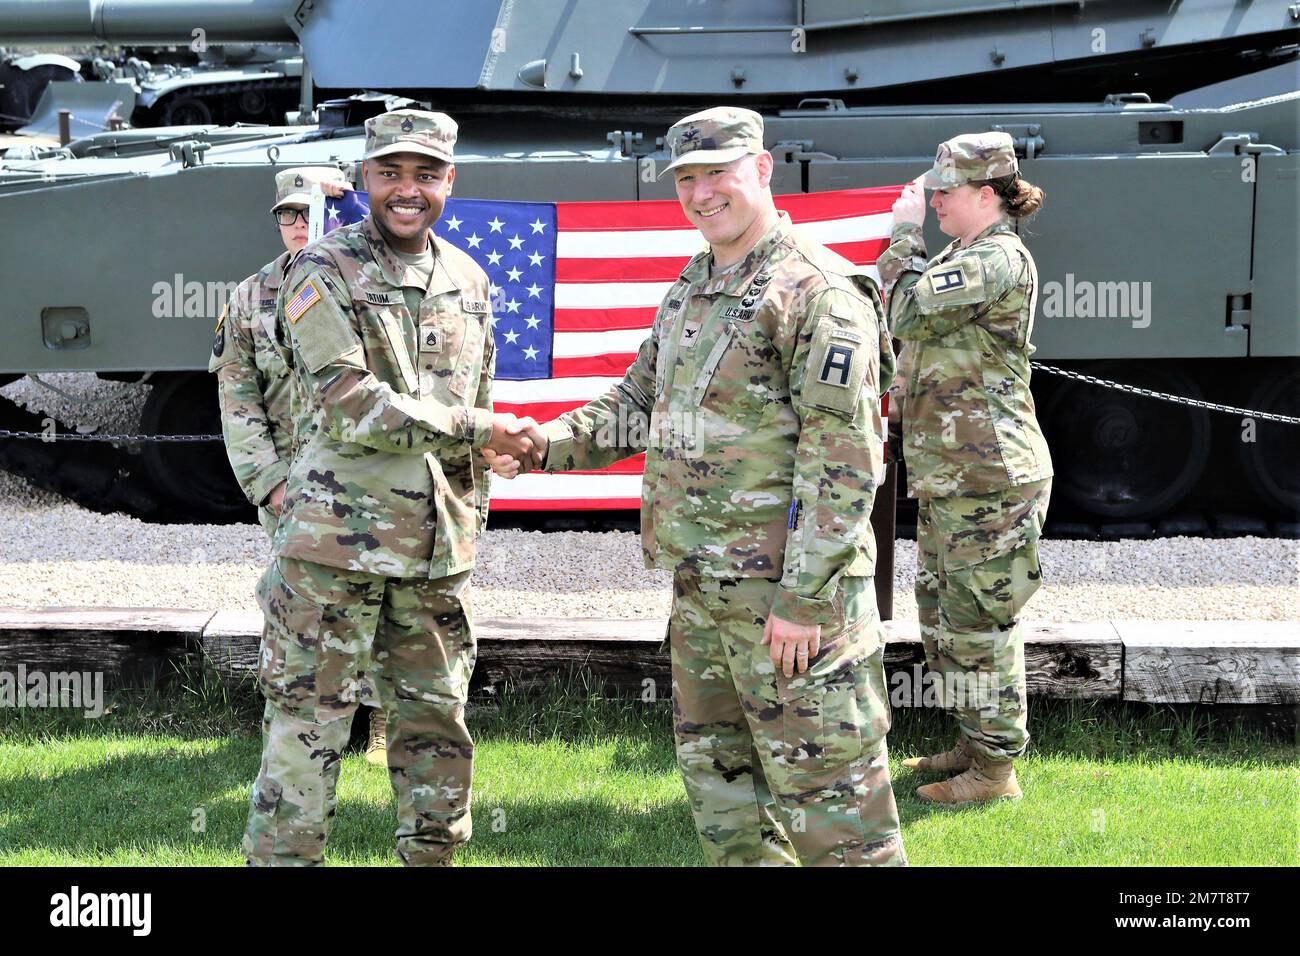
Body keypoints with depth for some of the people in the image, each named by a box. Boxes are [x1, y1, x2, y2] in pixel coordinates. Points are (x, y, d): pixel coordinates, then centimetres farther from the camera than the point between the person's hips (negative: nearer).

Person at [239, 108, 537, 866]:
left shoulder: (470, 281, 12)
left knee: (437, 723, 12)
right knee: (308, 726, -2)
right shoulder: (323, 273, -6)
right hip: (336, 544, -5)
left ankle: (434, 855, 23)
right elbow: (349, 405, -16)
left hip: (439, 550, 5)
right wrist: (475, 429, -13)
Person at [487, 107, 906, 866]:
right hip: (701, 586, 9)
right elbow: (636, 409, 20)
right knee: (719, 774, 17)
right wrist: (541, 446, 3)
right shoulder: (691, 292, 15)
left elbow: (845, 462, -19)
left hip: (792, 587, -9)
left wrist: (805, 600, -21)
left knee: (824, 779, -4)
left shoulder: (818, 293, -14)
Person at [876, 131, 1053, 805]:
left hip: (987, 477, -11)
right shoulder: (965, 256, 16)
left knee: (977, 621, -4)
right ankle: (974, 744, 29)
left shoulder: (999, 259, -17)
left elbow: (909, 312, -21)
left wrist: (904, 235, -10)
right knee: (942, 613, 18)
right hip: (947, 475, 11)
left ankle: (995, 768, 5)